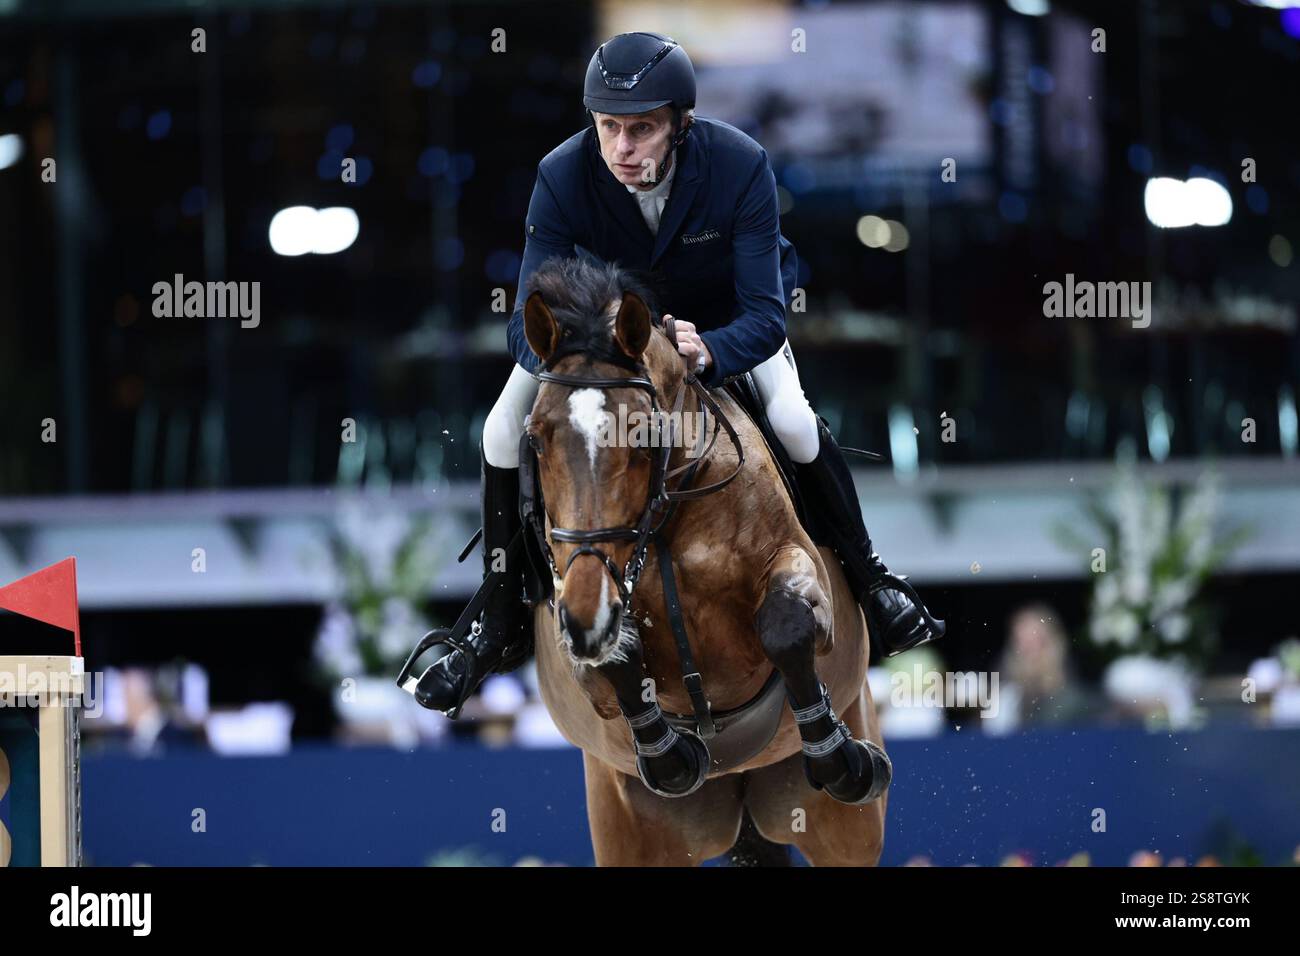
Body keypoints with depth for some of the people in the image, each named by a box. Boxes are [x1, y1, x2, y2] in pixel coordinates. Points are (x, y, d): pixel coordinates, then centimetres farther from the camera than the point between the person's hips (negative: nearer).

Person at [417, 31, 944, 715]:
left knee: (792, 419, -26)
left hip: (722, 315, -1)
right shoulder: (563, 177, -33)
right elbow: (530, 324, -29)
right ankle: (500, 624, 5)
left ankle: (868, 577, -1)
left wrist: (708, 350, -58)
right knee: (503, 433, -13)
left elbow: (764, 317, -35)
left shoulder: (741, 166, -36)